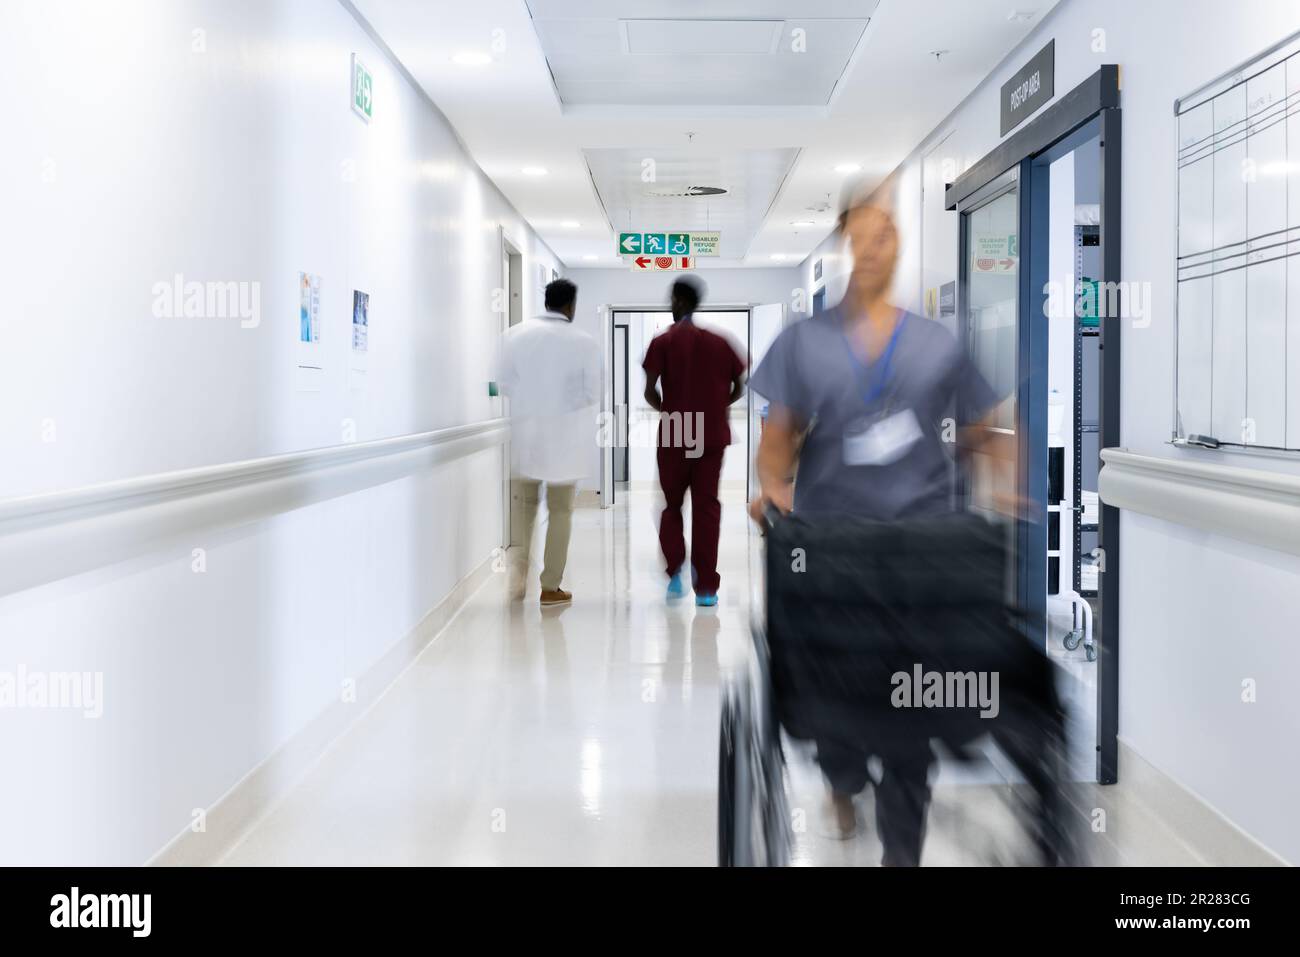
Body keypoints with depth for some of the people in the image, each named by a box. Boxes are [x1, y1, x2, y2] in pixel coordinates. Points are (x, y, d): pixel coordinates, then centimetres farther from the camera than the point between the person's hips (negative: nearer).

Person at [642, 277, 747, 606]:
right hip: (712, 435, 2)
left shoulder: (663, 342, -4)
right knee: (707, 507, 6)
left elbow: (649, 391, -10)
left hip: (674, 435, -2)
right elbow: (738, 388, 5)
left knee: (671, 505, 15)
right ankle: (706, 588, 3)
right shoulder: (719, 342, 5)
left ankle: (675, 572, 1)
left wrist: (666, 410, 9)